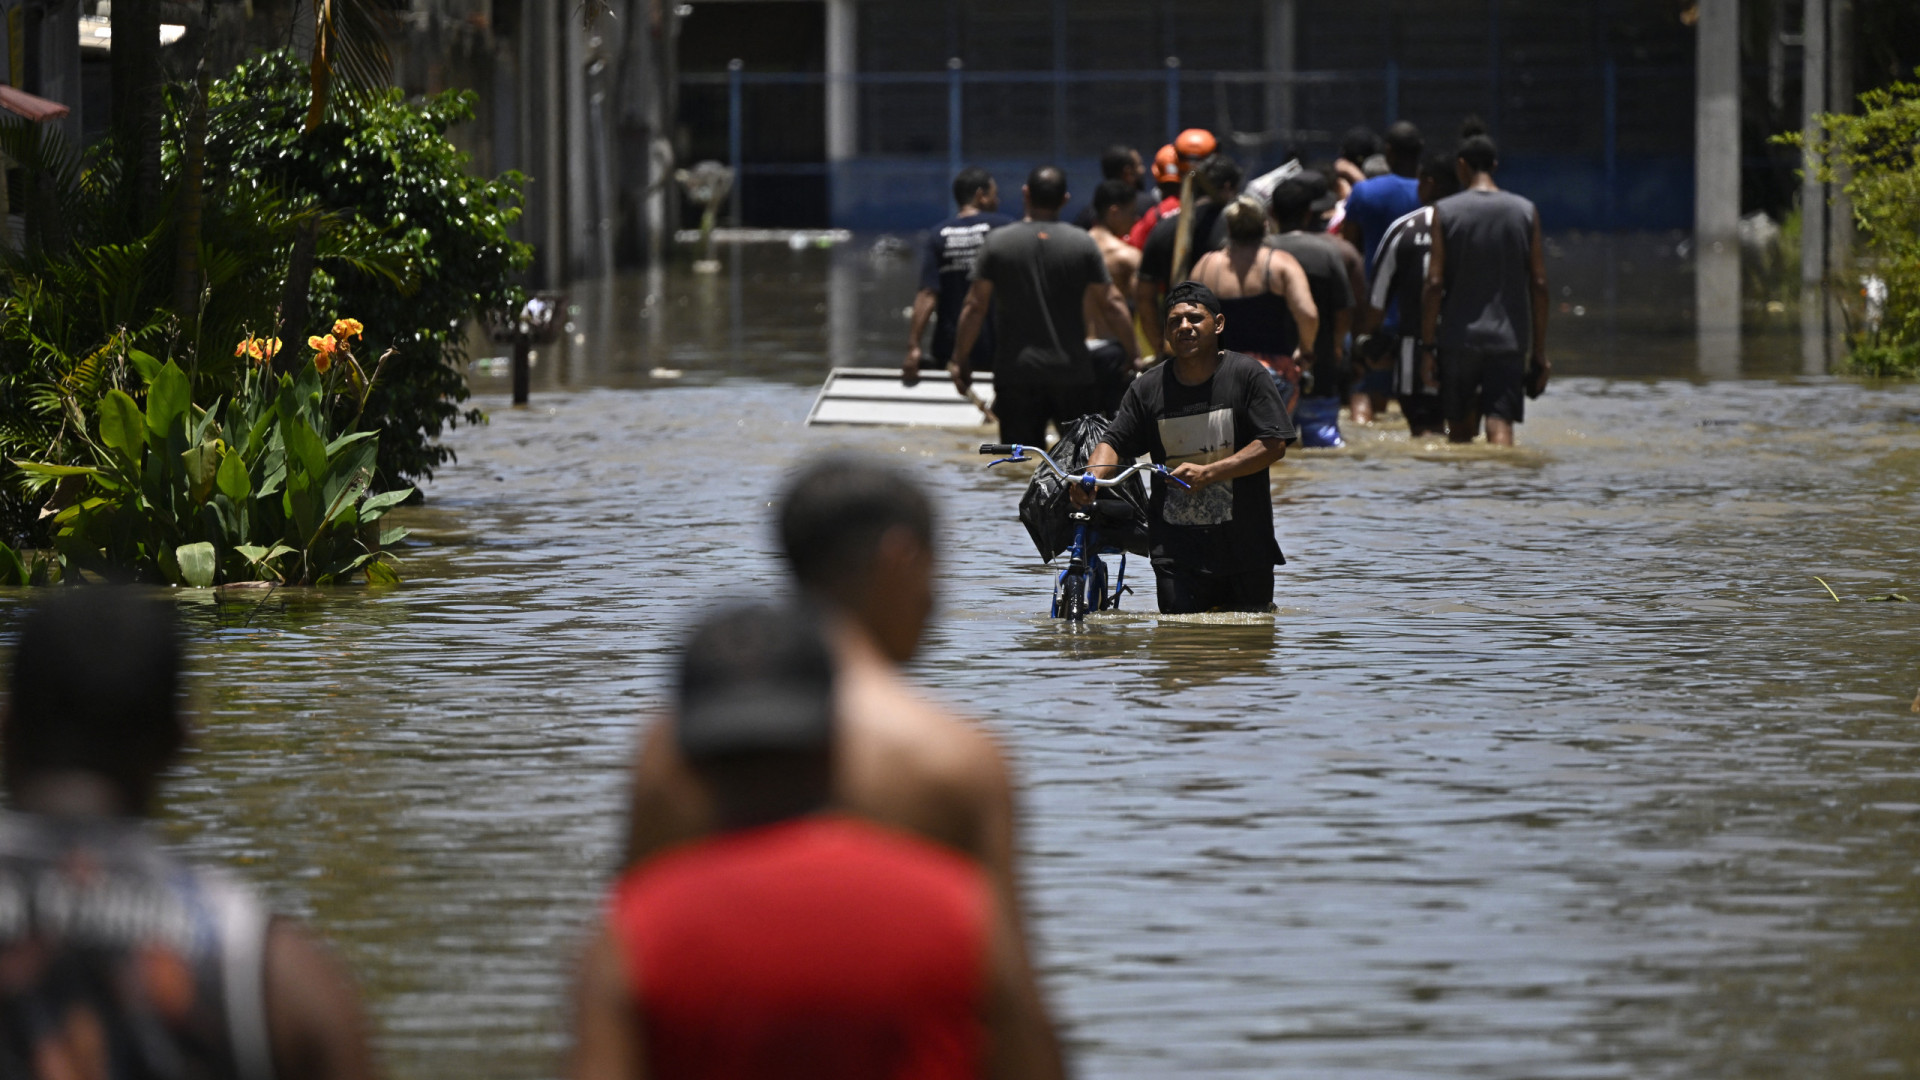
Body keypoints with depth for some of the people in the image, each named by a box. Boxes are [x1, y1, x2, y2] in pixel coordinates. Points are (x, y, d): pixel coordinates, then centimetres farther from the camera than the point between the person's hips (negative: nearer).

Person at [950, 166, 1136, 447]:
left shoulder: (998, 242, -2)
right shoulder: (1083, 244, -2)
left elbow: (975, 307, -2)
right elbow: (1111, 305, -1)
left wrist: (961, 360, 8)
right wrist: (1132, 353, 11)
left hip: (1016, 373, 0)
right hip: (1072, 373, 0)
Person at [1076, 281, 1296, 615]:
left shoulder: (1247, 375, -3)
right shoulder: (1147, 389, 4)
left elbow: (1274, 445, -8)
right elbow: (1115, 443, 3)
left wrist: (1208, 473, -18)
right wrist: (1090, 477, -20)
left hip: (1244, 545, -1)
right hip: (1175, 547, 1)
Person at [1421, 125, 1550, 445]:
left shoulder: (1445, 212, -2)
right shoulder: (1526, 212, 2)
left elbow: (1435, 284, -5)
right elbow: (1538, 285, 3)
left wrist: (1428, 346, 0)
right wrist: (1540, 352, 8)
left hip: (1458, 338, 0)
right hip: (1509, 340, 0)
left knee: (1460, 428, 15)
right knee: (1500, 426, -8)